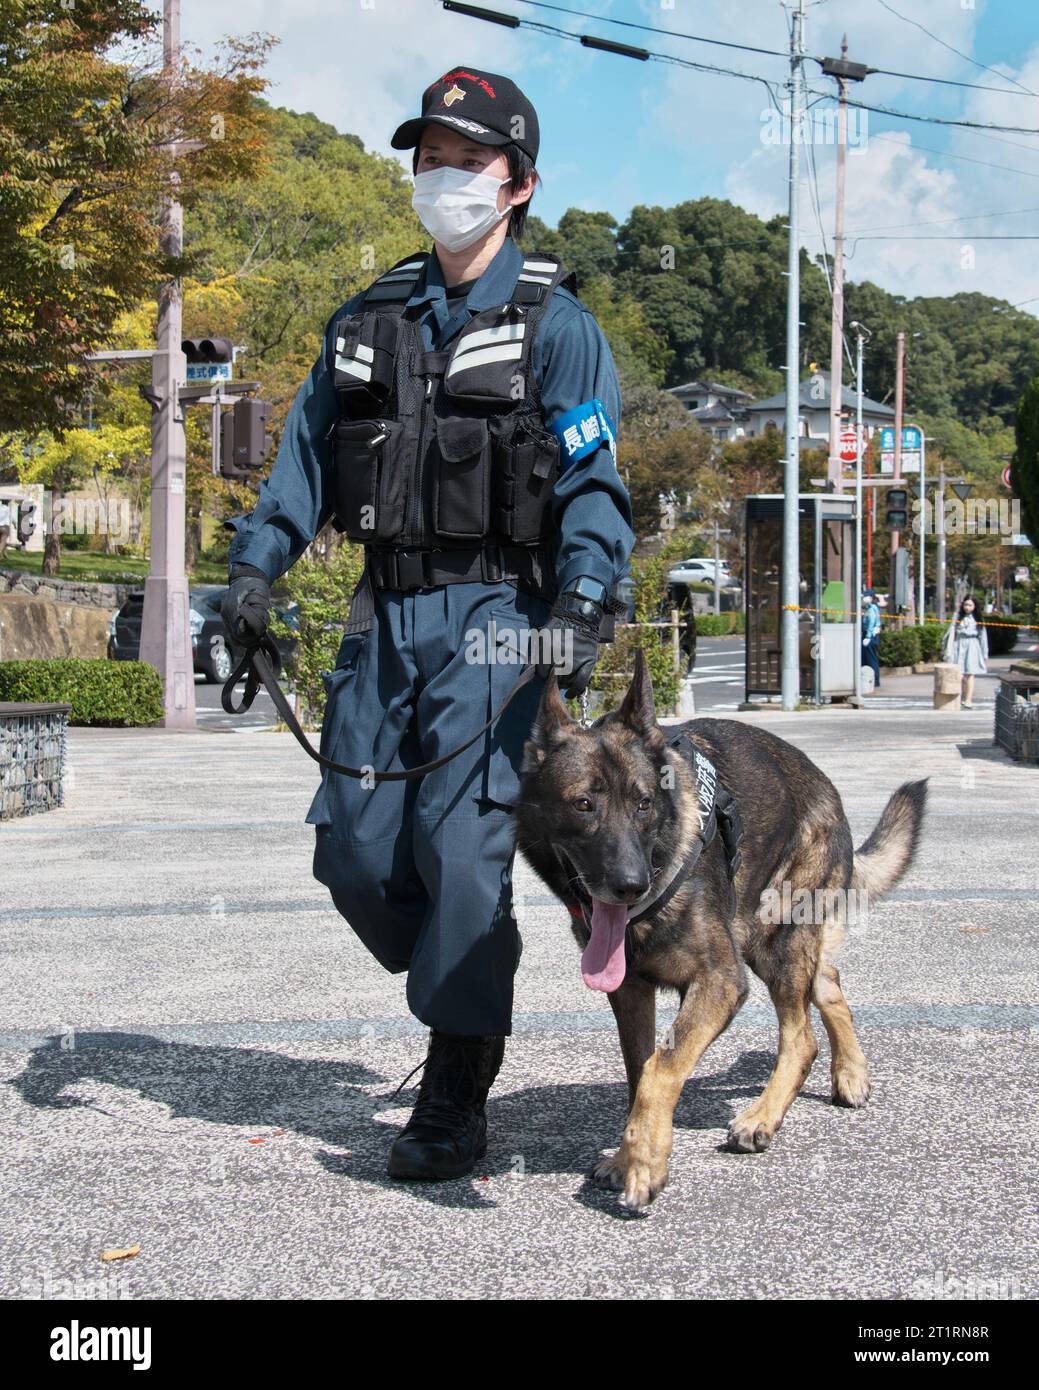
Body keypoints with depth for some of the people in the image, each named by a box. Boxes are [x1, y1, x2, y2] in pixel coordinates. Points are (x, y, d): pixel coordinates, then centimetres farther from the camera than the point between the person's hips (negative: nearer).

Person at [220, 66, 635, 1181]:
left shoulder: (554, 324, 0)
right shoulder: (368, 320, 17)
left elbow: (592, 481, -7)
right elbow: (306, 453, 16)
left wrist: (582, 609, -21)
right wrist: (255, 564, 1)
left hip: (494, 615, -5)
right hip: (386, 616, 6)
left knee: (460, 843, -10)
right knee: (353, 848, 3)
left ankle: (454, 1102, -1)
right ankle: (466, 994, 26)